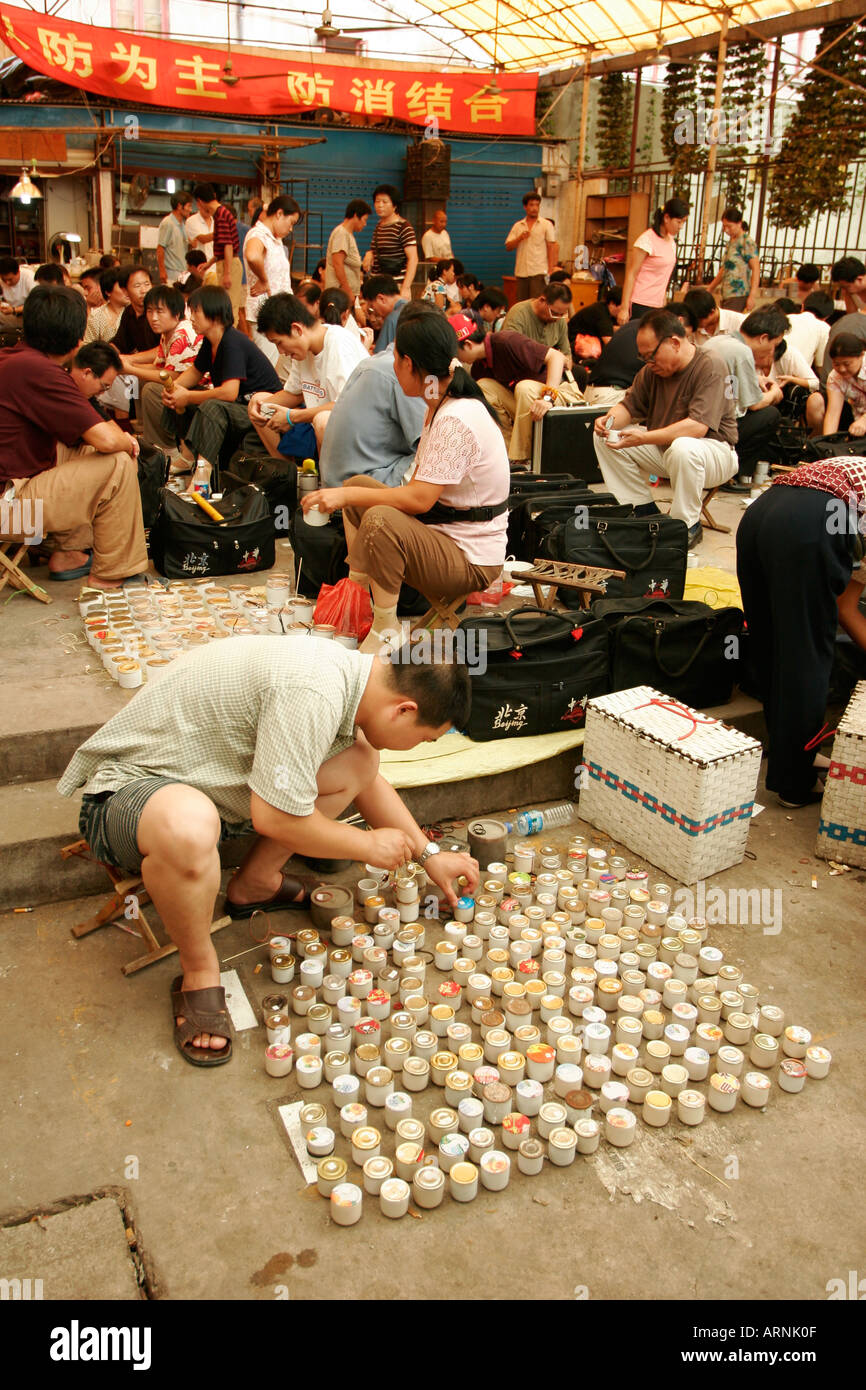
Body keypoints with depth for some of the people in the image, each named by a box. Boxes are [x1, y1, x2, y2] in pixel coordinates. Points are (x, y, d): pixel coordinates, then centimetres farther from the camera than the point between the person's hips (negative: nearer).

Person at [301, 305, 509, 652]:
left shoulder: (455, 420, -25)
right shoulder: (441, 407, 6)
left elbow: (420, 498, -27)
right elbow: (421, 489, 8)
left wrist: (345, 495, -20)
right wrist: (350, 493, 6)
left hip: (471, 560, -11)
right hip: (442, 529, 11)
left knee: (380, 520, -34)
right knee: (357, 484, 13)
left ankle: (386, 630, -16)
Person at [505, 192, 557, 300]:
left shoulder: (546, 224, 3)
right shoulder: (517, 226, 13)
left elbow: (552, 248, -1)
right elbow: (508, 247, 7)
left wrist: (550, 271, -9)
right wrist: (520, 238, -12)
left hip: (539, 272, -4)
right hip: (521, 272, 4)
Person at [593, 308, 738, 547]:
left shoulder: (709, 370, -21)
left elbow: (698, 427, -31)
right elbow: (630, 406, 6)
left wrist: (643, 439, -39)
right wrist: (610, 419, -20)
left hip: (715, 450, -7)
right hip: (664, 447, 7)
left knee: (682, 448, -42)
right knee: (604, 439, -5)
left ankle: (687, 526, -20)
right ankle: (643, 510, -1)